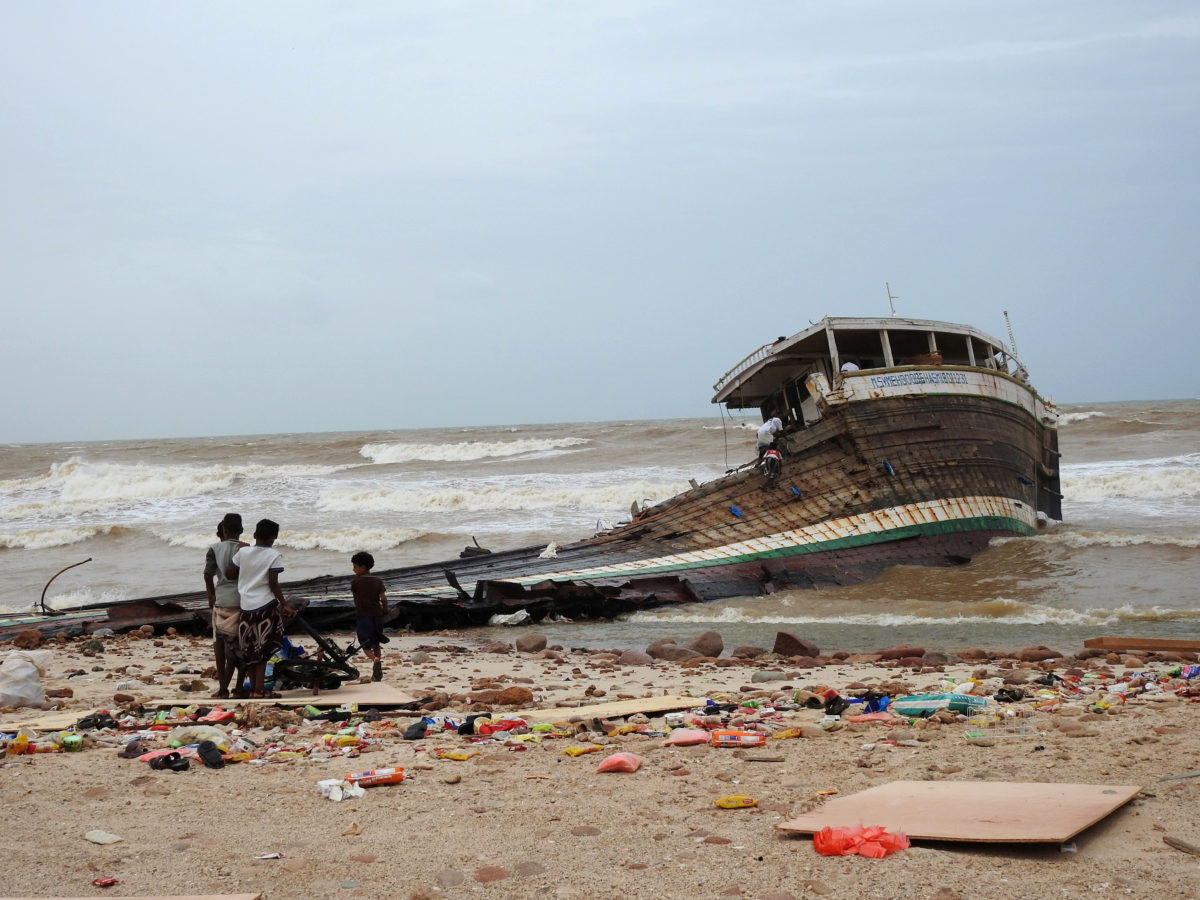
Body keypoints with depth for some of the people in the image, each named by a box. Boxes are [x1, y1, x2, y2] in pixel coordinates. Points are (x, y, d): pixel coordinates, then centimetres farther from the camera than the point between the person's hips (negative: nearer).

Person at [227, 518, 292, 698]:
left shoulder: (243, 552, 3)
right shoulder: (274, 555, -7)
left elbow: (229, 574, 6)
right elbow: (273, 583, -11)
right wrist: (284, 604, -2)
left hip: (245, 606, 4)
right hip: (265, 605, -4)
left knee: (249, 648, 13)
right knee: (263, 649, 3)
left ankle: (253, 687, 21)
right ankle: (259, 689, 0)